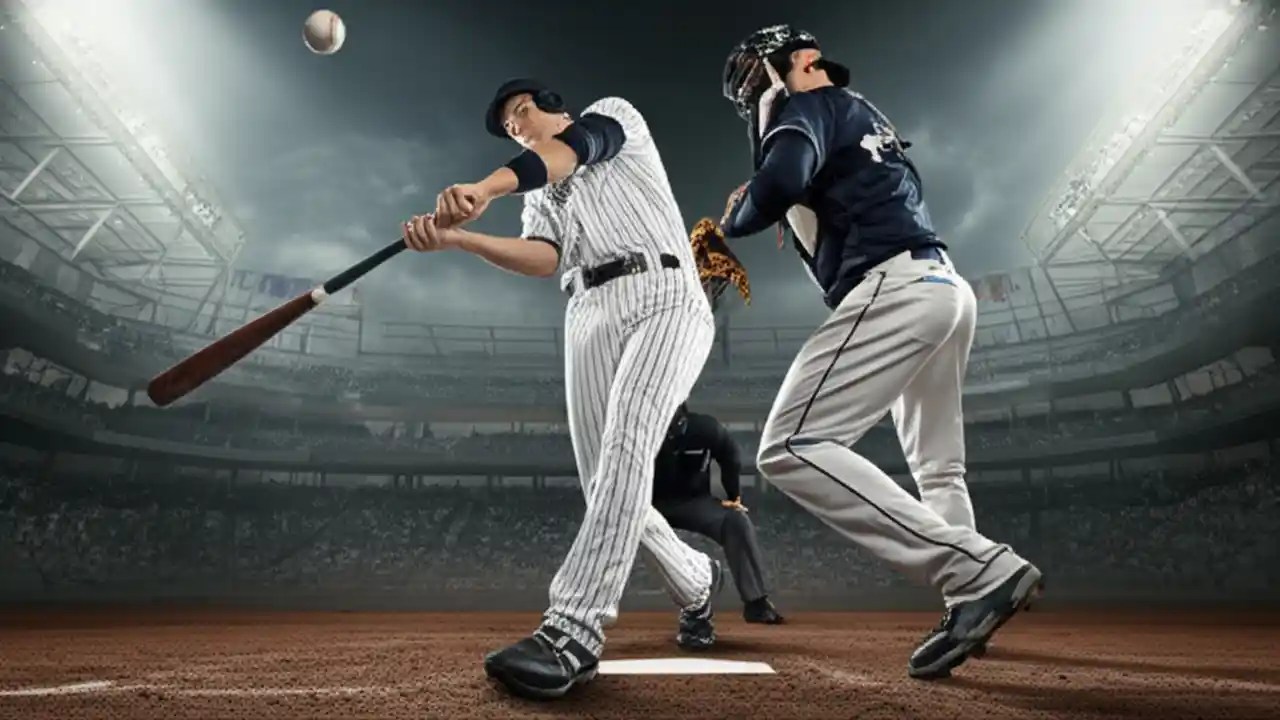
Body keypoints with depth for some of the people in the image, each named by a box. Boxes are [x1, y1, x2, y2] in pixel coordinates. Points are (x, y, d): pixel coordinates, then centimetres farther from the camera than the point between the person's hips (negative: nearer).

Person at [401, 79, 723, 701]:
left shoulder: (615, 114, 17)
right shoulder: (539, 197, 28)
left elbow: (572, 149, -9)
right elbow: (542, 258, 3)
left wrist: (485, 188, -29)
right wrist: (458, 236, -16)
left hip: (665, 298, -5)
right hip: (590, 318, 6)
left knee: (625, 446, -27)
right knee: (607, 485, -3)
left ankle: (572, 633, -35)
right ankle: (697, 582, 22)